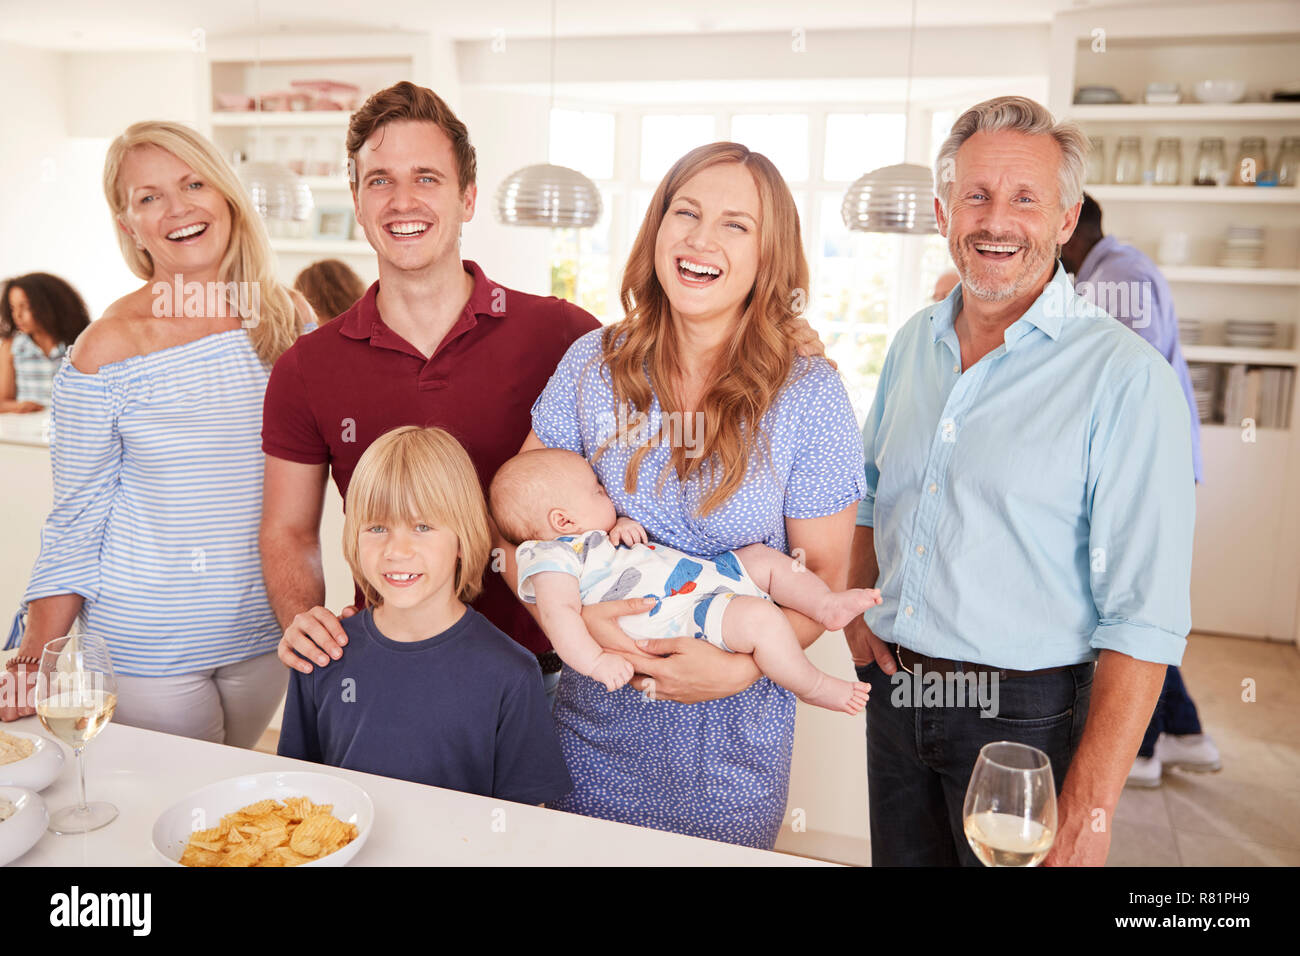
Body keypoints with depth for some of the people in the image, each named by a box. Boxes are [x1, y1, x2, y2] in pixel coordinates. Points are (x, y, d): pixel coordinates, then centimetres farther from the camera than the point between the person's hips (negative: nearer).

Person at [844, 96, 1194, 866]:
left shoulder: (1125, 377, -14)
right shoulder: (914, 344, 5)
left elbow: (1144, 618, -18)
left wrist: (1090, 810, -20)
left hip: (1023, 715, -5)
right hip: (894, 692, 5)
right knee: (900, 858, 19)